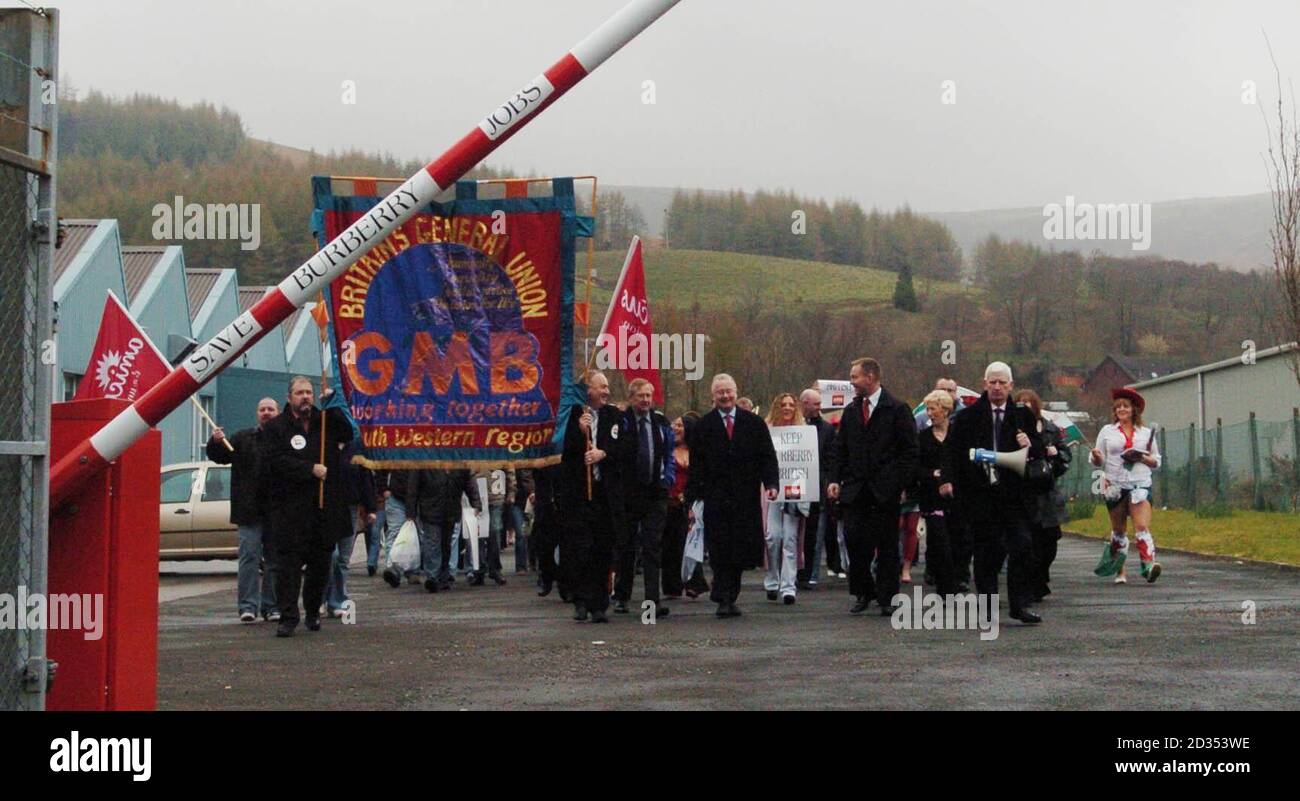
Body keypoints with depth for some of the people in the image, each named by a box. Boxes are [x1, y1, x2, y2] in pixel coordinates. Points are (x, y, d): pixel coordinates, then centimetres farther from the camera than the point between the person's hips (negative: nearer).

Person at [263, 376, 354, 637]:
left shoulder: (325, 420, 12)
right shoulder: (277, 427, 2)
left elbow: (349, 434, -3)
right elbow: (278, 461, -8)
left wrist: (332, 405, -7)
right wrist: (310, 469, -14)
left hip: (325, 506, 3)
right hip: (290, 506, -3)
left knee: (320, 562, 9)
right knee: (289, 562, -7)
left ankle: (313, 611, 23)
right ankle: (288, 616, -7)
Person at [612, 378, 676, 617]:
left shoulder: (661, 422, 9)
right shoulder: (620, 422, -5)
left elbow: (669, 454, 15)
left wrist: (668, 478, 3)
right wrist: (616, 483, -16)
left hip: (655, 492, 2)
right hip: (627, 493, -2)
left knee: (653, 548, -4)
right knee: (626, 546, 8)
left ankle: (653, 600, -8)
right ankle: (621, 596, 20)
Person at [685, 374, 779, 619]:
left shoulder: (754, 423, 8)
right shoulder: (704, 426, 5)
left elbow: (768, 456, 8)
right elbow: (696, 465, 4)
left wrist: (771, 483, -8)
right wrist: (692, 499, -1)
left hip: (746, 498, 1)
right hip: (716, 499, -1)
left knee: (742, 551, 2)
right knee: (720, 551, -6)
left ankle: (728, 597, 14)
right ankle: (724, 600, -3)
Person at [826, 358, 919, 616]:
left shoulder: (897, 410, -3)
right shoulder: (850, 411, 13)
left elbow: (909, 450, -4)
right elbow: (840, 449, 15)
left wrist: (901, 484, -10)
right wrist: (835, 479, 2)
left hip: (886, 490, -4)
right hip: (855, 490, 4)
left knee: (887, 545, 2)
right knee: (854, 540, -3)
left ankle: (887, 598, 9)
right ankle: (862, 593, 11)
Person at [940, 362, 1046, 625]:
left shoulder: (1022, 416, 9)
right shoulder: (968, 416, 5)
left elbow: (1040, 452, 12)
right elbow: (951, 448, 4)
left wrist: (1031, 445, -11)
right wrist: (948, 479, -10)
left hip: (1014, 493, 1)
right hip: (979, 493, -1)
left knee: (1022, 546, -8)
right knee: (986, 550, 3)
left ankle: (1020, 604, -1)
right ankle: (988, 605, 12)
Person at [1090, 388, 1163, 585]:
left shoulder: (1146, 433, 11)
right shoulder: (1107, 431, 10)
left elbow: (1156, 461, 15)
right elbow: (1097, 462, 8)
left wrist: (1144, 459, -6)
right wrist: (1096, 456, -15)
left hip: (1140, 485, -1)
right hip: (1115, 486, 1)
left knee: (1143, 527, -17)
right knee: (1118, 531, 8)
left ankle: (1149, 565, -30)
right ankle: (1120, 572, 18)